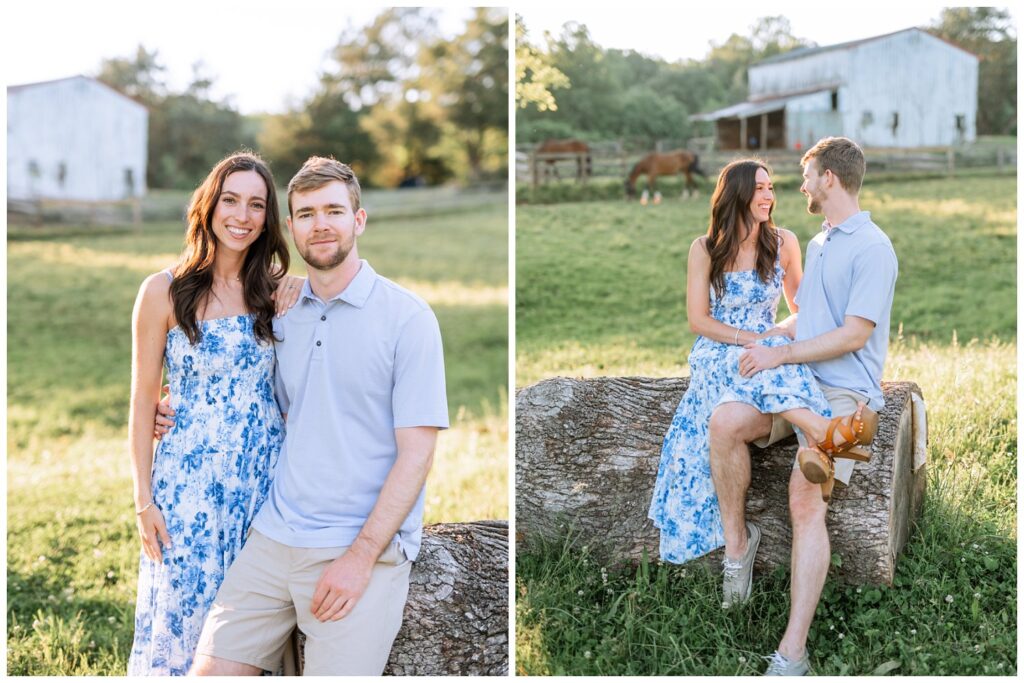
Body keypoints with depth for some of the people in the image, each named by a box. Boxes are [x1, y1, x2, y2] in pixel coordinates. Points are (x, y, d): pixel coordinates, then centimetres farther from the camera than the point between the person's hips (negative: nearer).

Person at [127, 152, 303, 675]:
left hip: (266, 476, 3)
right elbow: (143, 400, -1)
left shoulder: (278, 293, 5)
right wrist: (144, 499, -4)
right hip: (190, 483, -2)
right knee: (181, 617, 4)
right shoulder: (164, 291, -3)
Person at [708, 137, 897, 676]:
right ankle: (736, 541, -7)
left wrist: (781, 354, -11)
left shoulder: (872, 248, -8)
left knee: (806, 496, -26)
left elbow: (854, 333, -14)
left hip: (845, 390, -7)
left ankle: (791, 655, -27)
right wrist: (764, 338, 14)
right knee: (725, 420, -23)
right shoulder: (818, 243, 20)